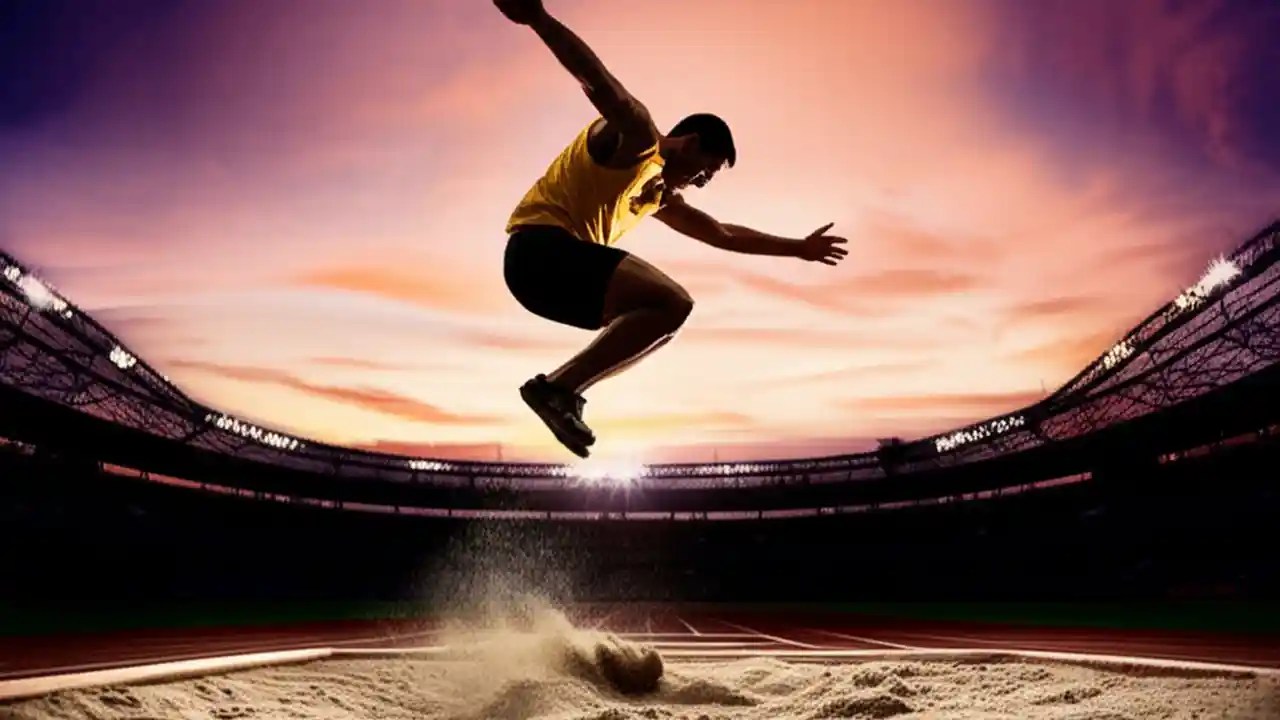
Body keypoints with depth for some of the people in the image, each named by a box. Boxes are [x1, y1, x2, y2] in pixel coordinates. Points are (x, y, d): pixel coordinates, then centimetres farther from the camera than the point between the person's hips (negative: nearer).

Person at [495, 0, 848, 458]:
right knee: (673, 304, -22)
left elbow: (724, 235, 36)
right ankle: (558, 386, -21)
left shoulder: (661, 196, 26)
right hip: (540, 246, -10)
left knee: (660, 319, 19)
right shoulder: (635, 136, 0)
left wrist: (798, 248, 41)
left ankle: (560, 388, 6)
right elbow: (600, 84, -20)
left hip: (549, 264, 10)